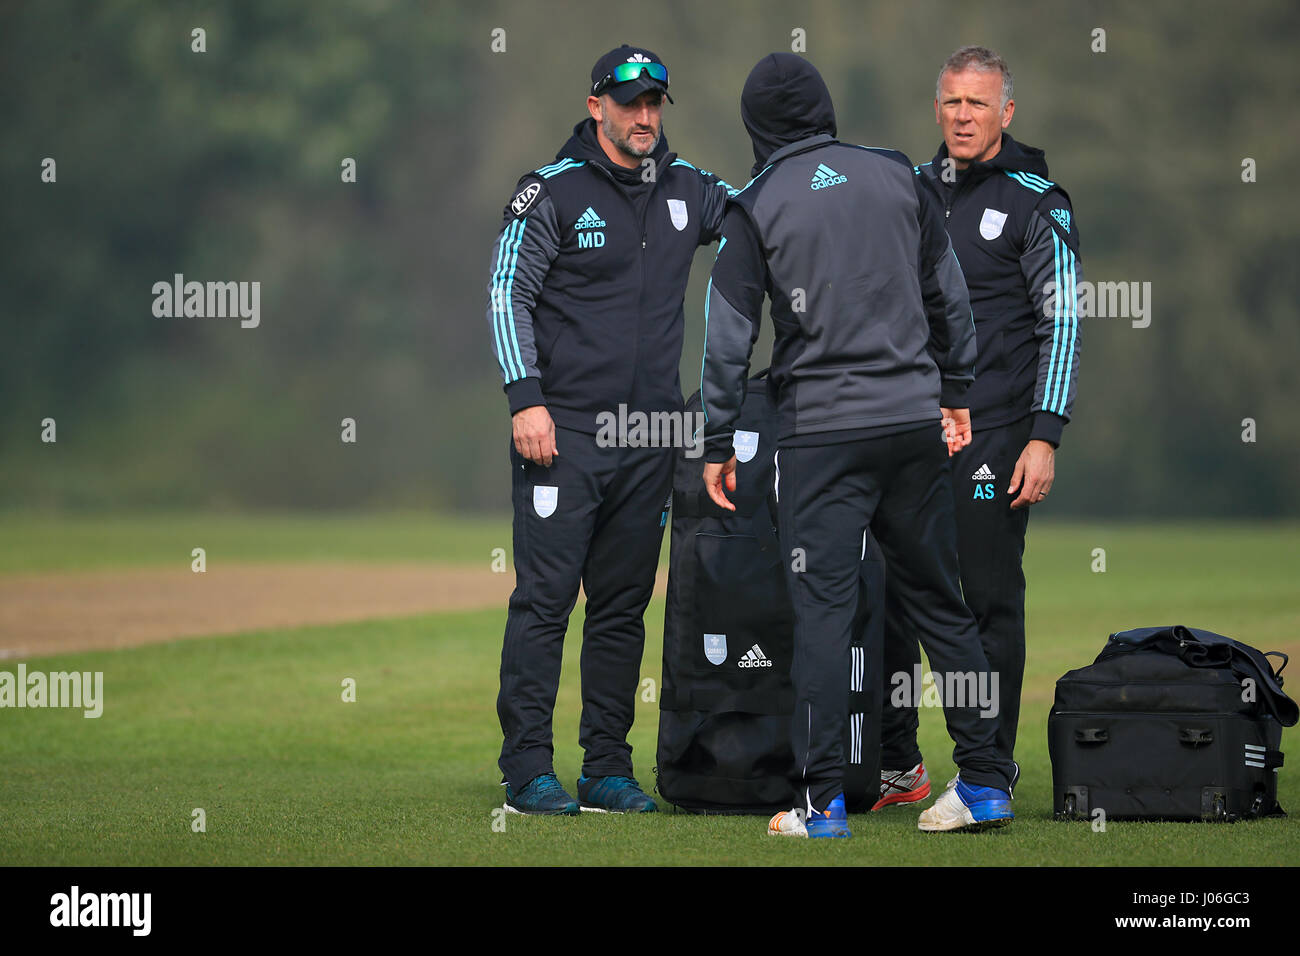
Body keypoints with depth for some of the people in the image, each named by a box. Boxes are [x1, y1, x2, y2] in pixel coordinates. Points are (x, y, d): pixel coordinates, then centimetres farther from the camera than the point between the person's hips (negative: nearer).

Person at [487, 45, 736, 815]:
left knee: (624, 605, 7)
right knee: (545, 599, -7)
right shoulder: (552, 192, -3)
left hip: (650, 437, 5)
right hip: (564, 432, -5)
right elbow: (508, 295, -5)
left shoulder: (685, 189, 11)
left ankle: (609, 768, 12)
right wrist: (526, 399, -14)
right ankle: (528, 769, -3)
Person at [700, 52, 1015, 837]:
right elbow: (949, 295, 13)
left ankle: (824, 801, -3)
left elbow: (729, 334, -1)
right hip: (913, 420, 3)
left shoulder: (757, 206, -2)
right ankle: (986, 780, 10)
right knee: (940, 601, 11)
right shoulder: (898, 176, 7)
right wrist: (955, 391, 23)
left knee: (822, 611, -1)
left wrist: (718, 443, 7)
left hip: (822, 432, -3)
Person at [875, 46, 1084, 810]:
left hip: (992, 434, -5)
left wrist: (1045, 437, -13)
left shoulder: (1037, 203, -2)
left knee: (990, 599, -3)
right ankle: (896, 768, 14)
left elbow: (1063, 324, -6)